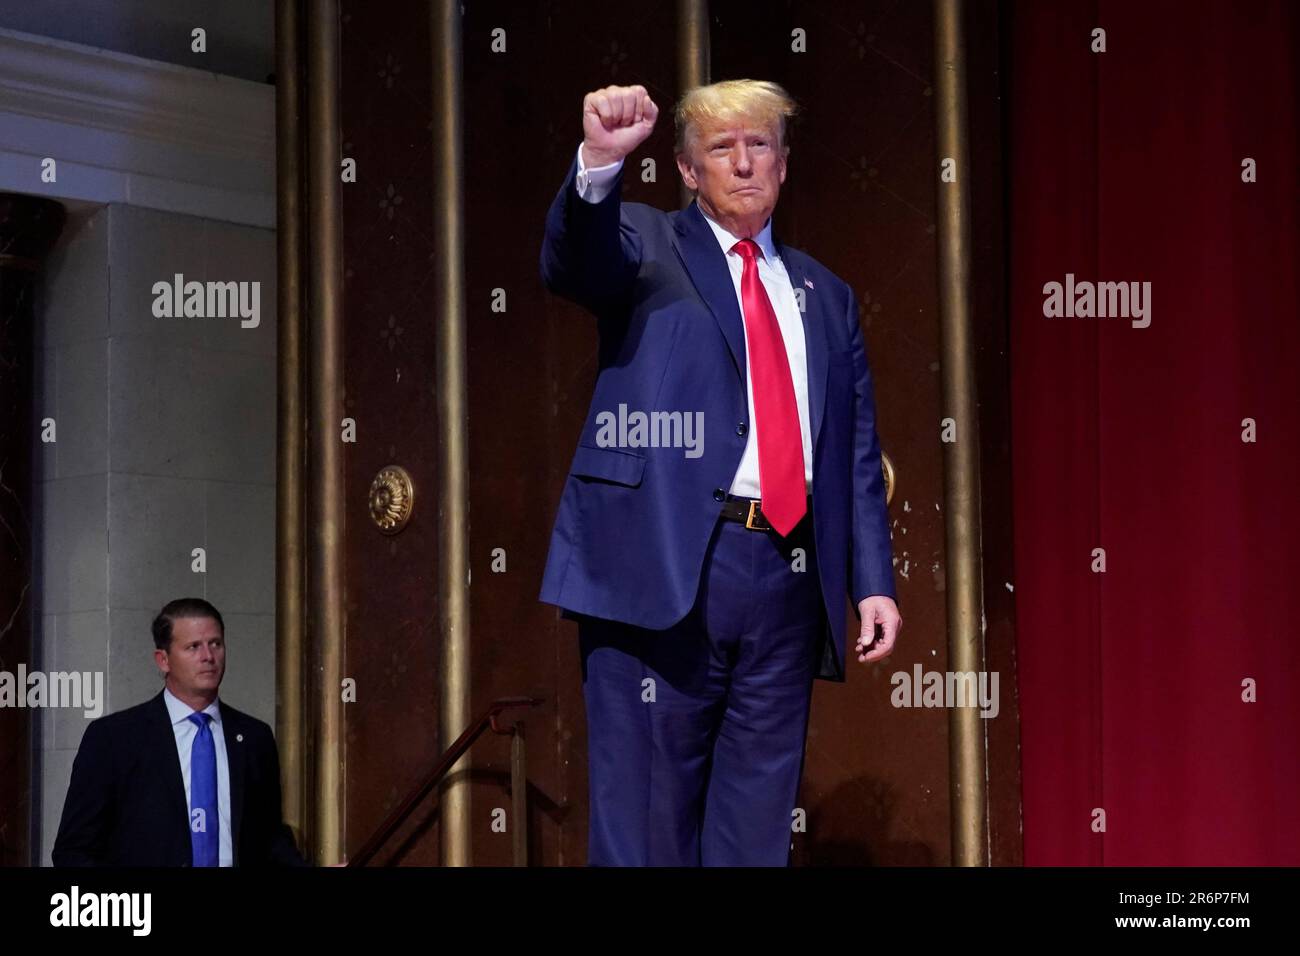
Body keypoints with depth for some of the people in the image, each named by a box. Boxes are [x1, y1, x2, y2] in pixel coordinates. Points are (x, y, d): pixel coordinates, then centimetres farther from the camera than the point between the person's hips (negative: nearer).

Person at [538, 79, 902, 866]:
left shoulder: (825, 295, 21)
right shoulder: (646, 248, 9)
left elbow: (858, 453, 18)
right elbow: (573, 262, -16)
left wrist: (872, 582, 8)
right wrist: (600, 162, -35)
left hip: (789, 575, 4)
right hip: (665, 566, -4)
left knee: (757, 827, 7)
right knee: (648, 819, -3)